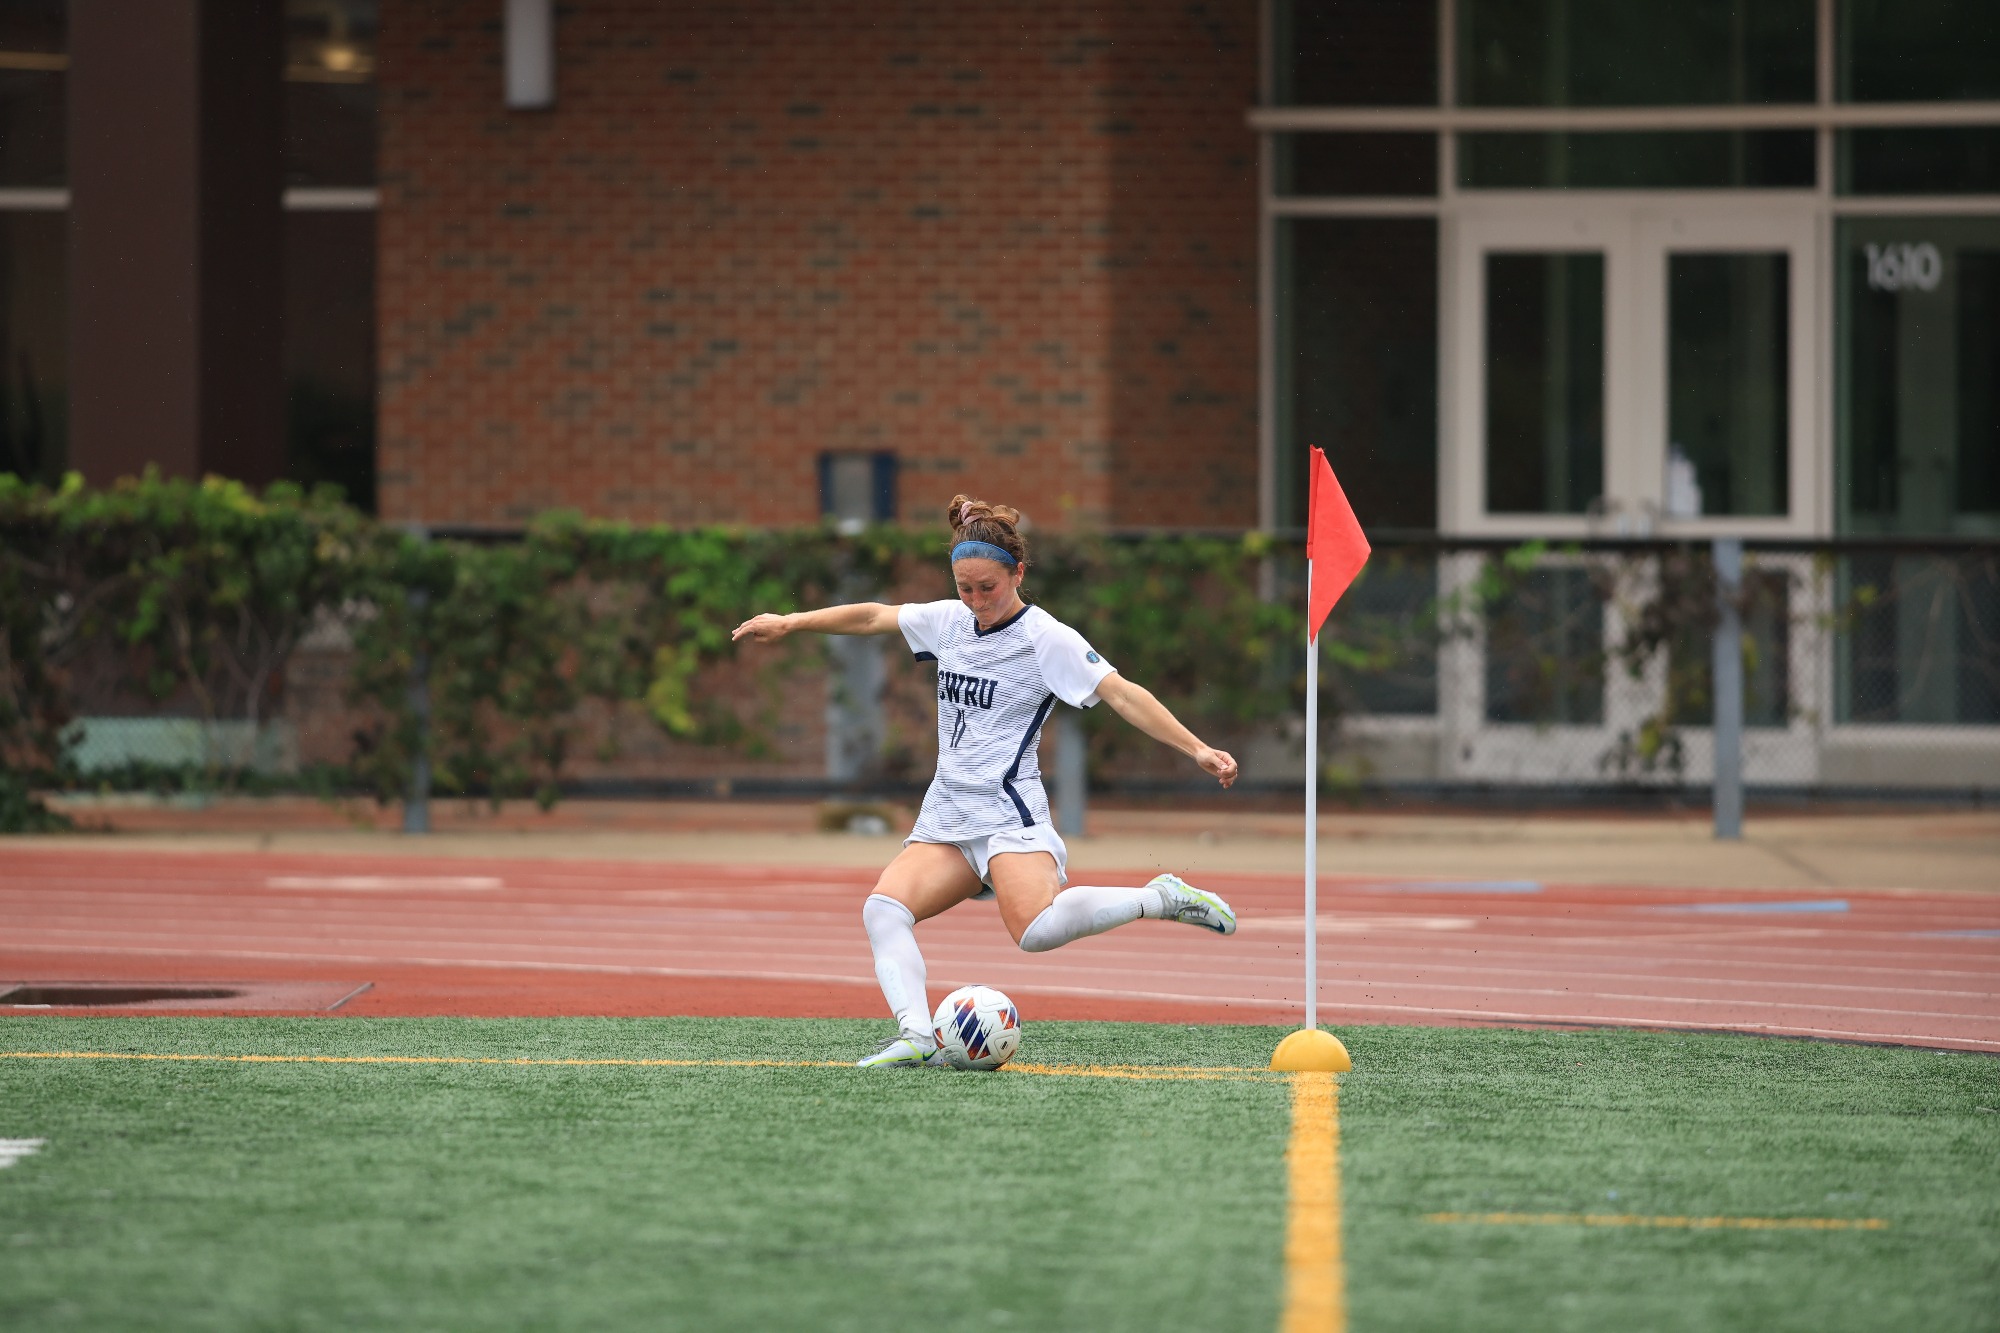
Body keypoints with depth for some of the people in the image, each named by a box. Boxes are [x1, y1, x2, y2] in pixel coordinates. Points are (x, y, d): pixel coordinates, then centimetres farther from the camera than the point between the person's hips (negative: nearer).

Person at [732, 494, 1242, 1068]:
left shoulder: (1046, 638, -7)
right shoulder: (949, 621, 12)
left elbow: (1122, 695, -14)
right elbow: (873, 616, 26)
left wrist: (1196, 748, -23)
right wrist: (789, 622, 28)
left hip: (1010, 814, -7)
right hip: (946, 819, 7)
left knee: (1038, 929, -33)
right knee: (883, 908, -18)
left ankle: (1162, 897, -15)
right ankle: (916, 1036, -28)